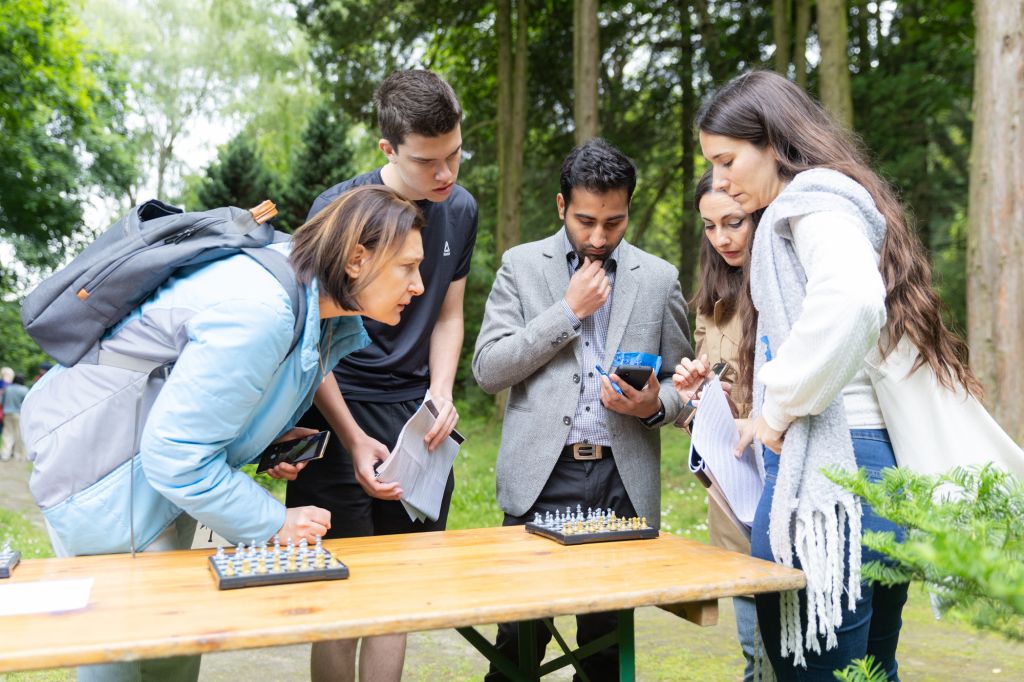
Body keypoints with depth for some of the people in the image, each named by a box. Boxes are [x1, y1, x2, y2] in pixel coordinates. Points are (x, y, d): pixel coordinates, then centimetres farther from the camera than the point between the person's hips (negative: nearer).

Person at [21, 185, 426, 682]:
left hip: (163, 457, 9)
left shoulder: (309, 292, -4)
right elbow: (176, 453, -31)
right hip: (106, 464, -9)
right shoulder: (260, 311, -34)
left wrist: (270, 437, -4)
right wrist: (273, 523, -21)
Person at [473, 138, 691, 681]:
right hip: (542, 476, -1)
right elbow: (487, 371, -3)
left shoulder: (659, 278, 9)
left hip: (624, 481, 1)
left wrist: (655, 406, -9)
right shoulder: (521, 265, 6)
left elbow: (680, 383, 14)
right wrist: (568, 311, -8)